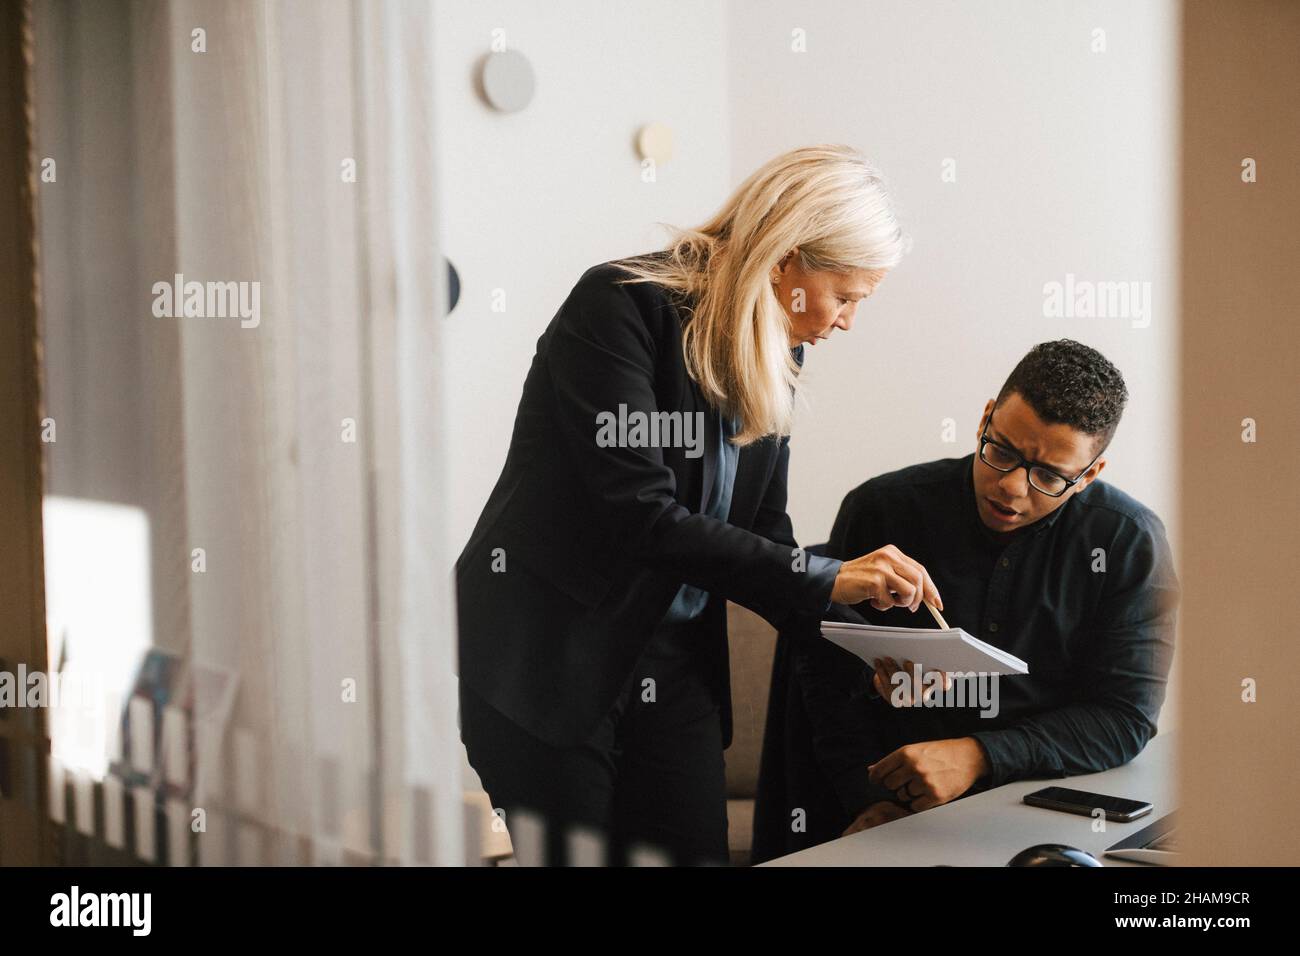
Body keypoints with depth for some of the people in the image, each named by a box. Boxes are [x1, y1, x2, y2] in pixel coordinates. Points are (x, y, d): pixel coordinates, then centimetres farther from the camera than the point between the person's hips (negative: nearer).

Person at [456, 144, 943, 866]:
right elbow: (638, 515, -26)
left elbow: (761, 533, 8)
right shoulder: (618, 303, -18)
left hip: (673, 666, 7)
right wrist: (824, 578, -25)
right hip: (545, 659, -6)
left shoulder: (775, 355, 5)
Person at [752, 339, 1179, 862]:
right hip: (895, 812, 2)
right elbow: (828, 675, 3)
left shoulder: (1130, 543, -5)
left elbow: (1124, 717, -5)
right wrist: (873, 802, -9)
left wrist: (979, 757, -16)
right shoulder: (880, 510, -3)